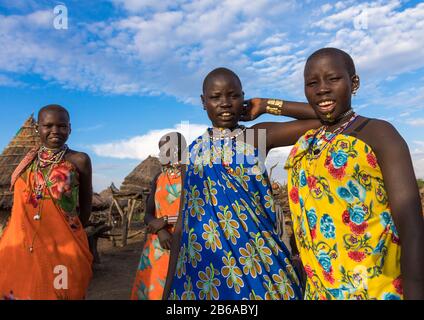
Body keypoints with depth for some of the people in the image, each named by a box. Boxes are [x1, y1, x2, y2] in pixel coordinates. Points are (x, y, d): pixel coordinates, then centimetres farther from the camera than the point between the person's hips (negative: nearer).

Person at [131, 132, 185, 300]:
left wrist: (166, 220, -15)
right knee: (151, 287, 7)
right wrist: (160, 231, -13)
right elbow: (148, 215, 7)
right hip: (158, 244, 5)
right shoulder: (158, 179, 9)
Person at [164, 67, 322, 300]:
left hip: (253, 261, -2)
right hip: (201, 263, 3)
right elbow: (183, 221, 8)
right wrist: (169, 285, 7)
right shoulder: (194, 150, 7)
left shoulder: (257, 136, -2)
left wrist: (267, 106, -3)